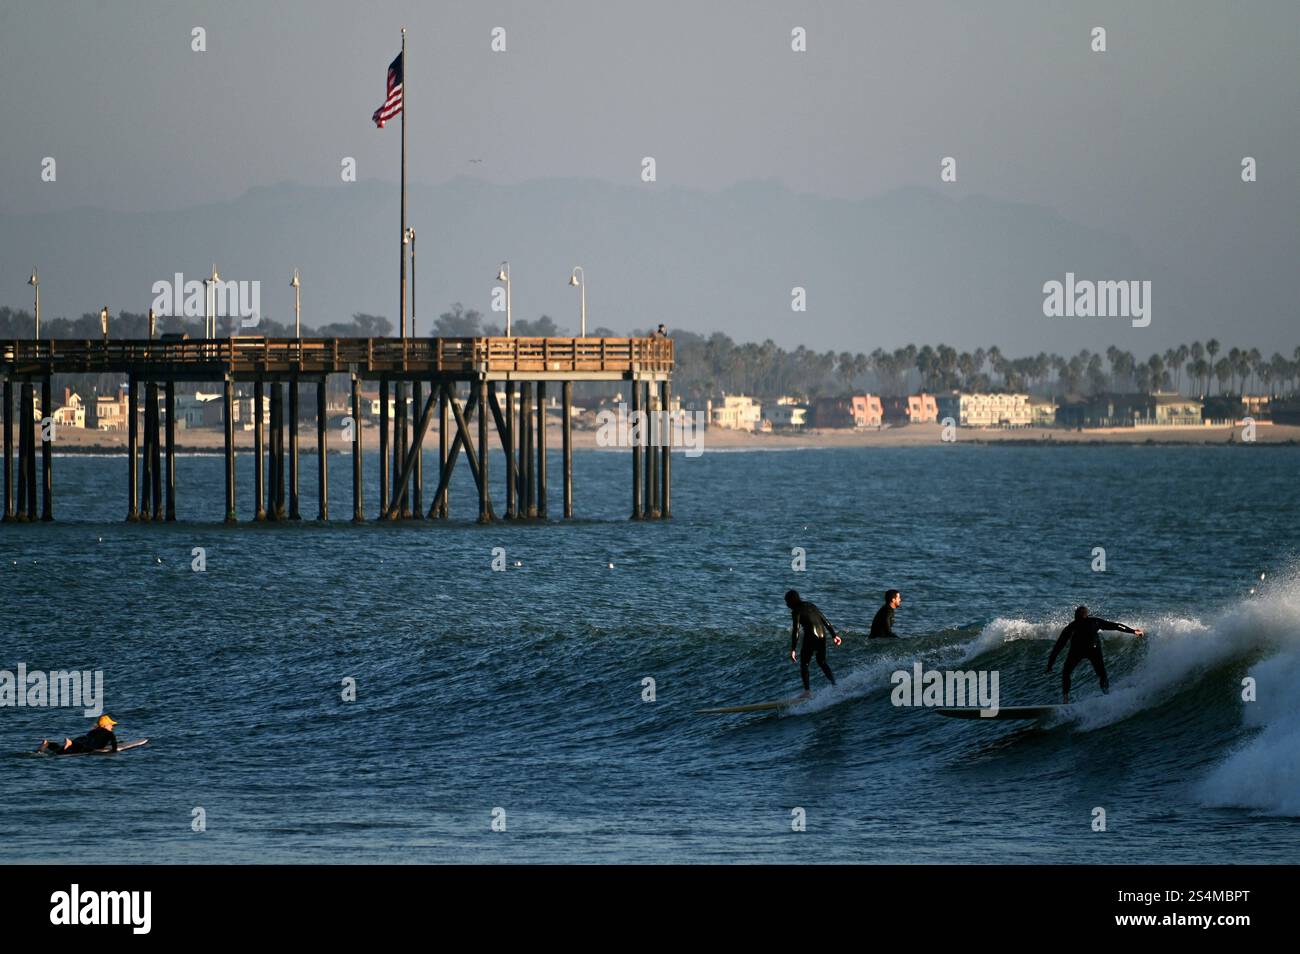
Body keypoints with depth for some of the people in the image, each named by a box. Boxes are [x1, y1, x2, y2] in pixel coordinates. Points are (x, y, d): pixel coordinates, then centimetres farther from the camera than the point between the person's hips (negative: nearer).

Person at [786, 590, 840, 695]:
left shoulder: (796, 611, -5)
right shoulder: (811, 605, 17)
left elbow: (795, 631, -13)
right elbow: (825, 621, 17)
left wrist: (793, 650, -14)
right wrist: (834, 635, 22)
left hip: (811, 637, -7)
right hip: (822, 635, 7)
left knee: (804, 664, 4)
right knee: (822, 662, 21)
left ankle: (807, 691, -5)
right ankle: (835, 685, 12)